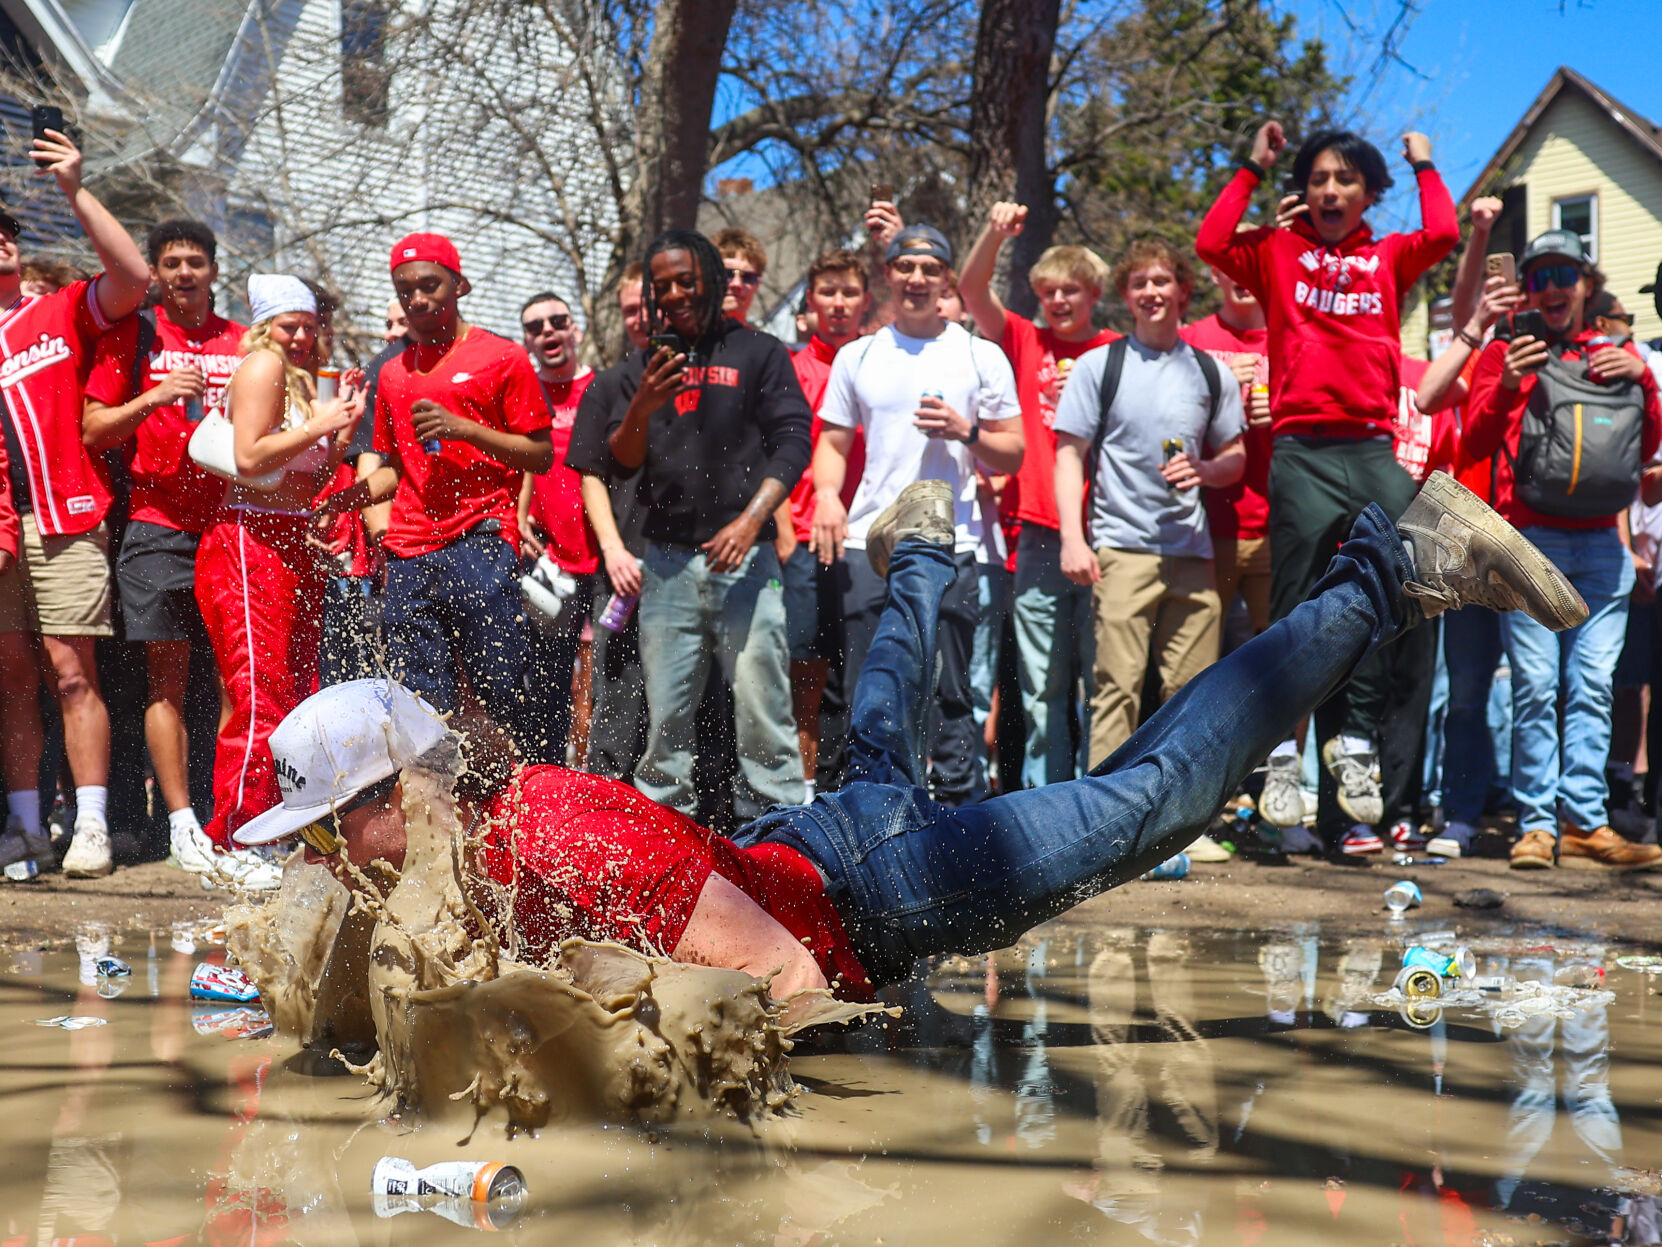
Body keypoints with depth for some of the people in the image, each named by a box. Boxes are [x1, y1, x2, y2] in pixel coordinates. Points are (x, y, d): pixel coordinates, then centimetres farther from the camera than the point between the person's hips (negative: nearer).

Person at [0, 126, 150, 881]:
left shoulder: (63, 314, 10)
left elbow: (134, 277, -5)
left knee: (70, 671, -6)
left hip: (64, 517, -3)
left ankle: (91, 828, -4)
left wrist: (75, 192, -6)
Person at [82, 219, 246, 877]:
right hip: (159, 527, -2)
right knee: (166, 678, -4)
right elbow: (93, 430, 2)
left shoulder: (245, 342, 14)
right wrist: (154, 398, -12)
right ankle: (182, 822, -1)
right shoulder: (133, 336, 7)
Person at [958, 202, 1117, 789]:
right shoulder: (1025, 342, 11)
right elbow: (972, 289, -1)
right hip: (1038, 535, 1)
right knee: (1044, 686, 6)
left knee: (1099, 680, 0)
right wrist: (996, 232, -15)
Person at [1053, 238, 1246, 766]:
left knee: (1192, 690, 3)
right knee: (1118, 685, -7)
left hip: (1191, 549, 3)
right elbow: (1070, 454, 3)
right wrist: (1072, 539, -9)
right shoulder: (1098, 366, 6)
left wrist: (1201, 470, -6)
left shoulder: (1209, 372, 13)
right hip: (1121, 547, -3)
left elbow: (1236, 459, 18)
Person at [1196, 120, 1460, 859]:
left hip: (1374, 450, 2)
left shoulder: (1388, 258, 18)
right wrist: (1252, 169, 5)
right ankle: (1282, 749, 0)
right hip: (1303, 451, -2)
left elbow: (1442, 236, -1)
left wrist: (1424, 165, 13)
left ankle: (1354, 743, 4)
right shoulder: (1277, 252, 13)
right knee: (1301, 611, -3)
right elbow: (1211, 244, -4)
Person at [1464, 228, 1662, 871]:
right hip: (1529, 541, -3)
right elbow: (1474, 445, 2)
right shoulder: (1505, 354, 11)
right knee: (1536, 684, -7)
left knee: (1592, 685, -2)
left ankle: (1584, 822, 0)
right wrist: (1506, 386, -15)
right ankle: (1538, 824, -4)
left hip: (1601, 542, 3)